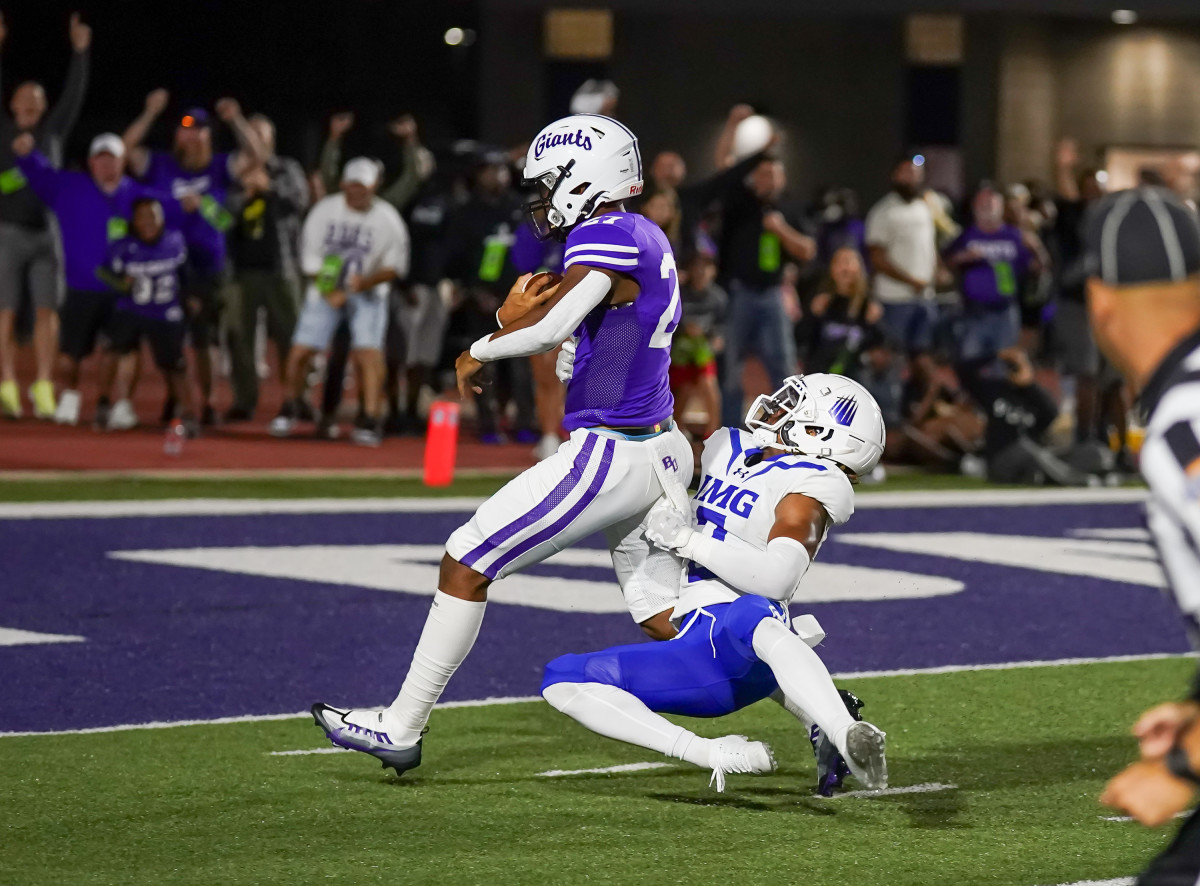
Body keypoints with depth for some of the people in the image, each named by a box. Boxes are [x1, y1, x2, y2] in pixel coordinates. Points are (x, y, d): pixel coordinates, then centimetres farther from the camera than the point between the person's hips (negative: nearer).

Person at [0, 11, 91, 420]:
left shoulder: (54, 131, 12)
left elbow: (74, 95, 8)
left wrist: (80, 52, 0)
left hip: (46, 231, 2)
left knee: (47, 312, -1)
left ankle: (43, 390, 0)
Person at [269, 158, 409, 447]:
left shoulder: (388, 220, -10)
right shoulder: (324, 211, -6)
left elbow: (395, 267, -7)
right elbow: (310, 258, -2)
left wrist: (365, 281, -24)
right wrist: (330, 293, -15)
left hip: (367, 293, -2)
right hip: (326, 290, 2)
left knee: (368, 352, -20)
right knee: (299, 352, -3)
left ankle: (372, 420, -18)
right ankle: (291, 407, 22)